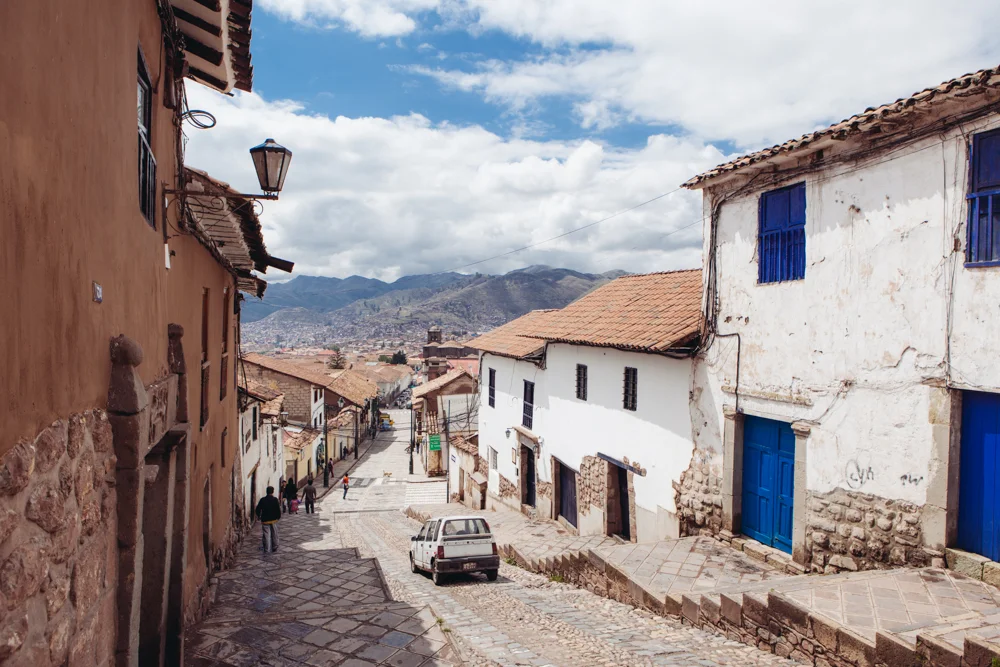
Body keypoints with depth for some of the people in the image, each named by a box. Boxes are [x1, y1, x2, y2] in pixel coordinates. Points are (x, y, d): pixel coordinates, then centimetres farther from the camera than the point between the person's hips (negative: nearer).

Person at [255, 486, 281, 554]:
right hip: (274, 520, 0)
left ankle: (267, 550, -5)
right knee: (274, 535, 15)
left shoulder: (262, 500, -3)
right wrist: (278, 516, 8)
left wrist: (259, 516, 19)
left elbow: (257, 510, 1)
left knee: (266, 535, 1)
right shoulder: (275, 499, -8)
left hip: (265, 520, 0)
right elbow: (278, 509, -10)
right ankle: (275, 548, 26)